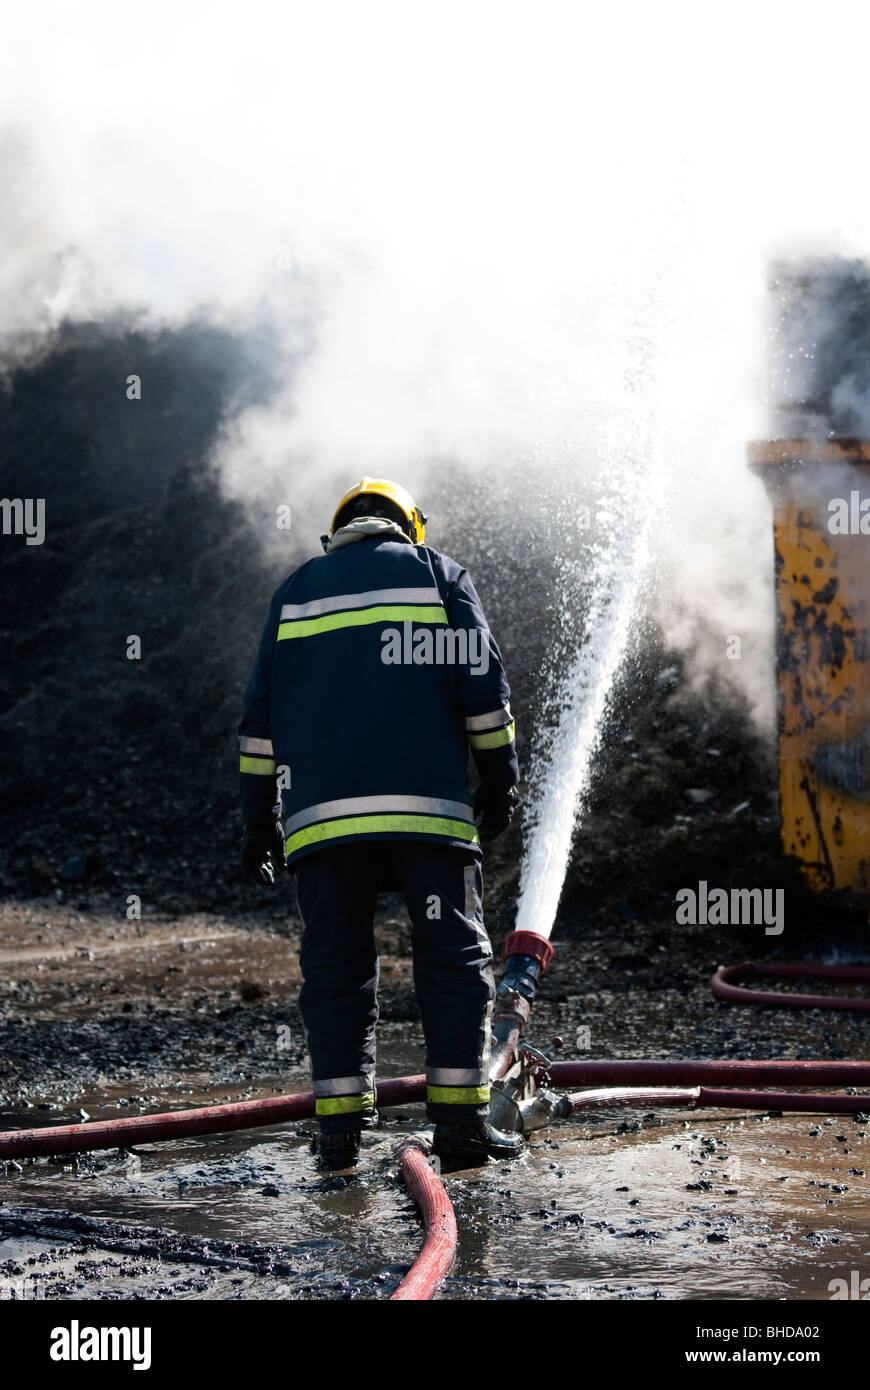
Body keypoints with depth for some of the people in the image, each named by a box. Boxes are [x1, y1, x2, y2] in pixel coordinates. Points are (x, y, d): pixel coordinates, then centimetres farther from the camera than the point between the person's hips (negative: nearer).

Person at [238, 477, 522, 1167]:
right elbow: (483, 686, 4)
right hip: (428, 803, -2)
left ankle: (340, 1121, 2)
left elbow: (262, 712, 15)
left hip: (321, 812, 2)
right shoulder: (438, 574, 13)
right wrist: (500, 781, 10)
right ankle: (461, 1117, -2)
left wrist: (258, 819, 18)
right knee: (454, 956, 3)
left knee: (335, 963, 7)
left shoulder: (296, 590, 19)